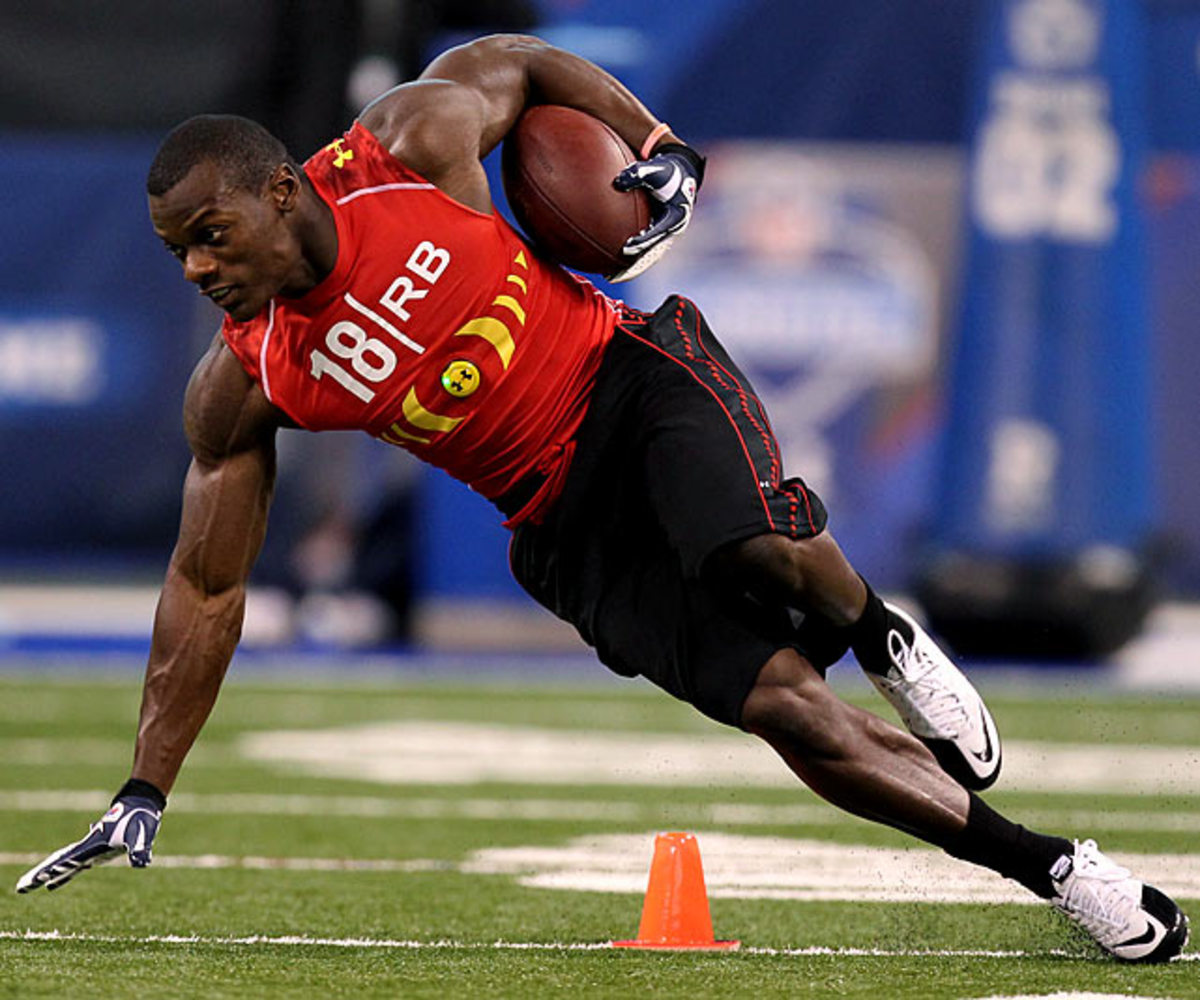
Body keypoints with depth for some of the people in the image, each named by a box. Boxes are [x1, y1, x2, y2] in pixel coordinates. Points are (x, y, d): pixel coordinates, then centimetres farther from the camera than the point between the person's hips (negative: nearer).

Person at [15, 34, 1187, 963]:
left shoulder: (408, 145, -11)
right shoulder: (242, 388, -5)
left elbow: (516, 61, 9)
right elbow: (205, 590, 2)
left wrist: (660, 150, -3)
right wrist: (144, 794, 0)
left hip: (631, 374, -2)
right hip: (564, 525, 2)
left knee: (761, 546, -34)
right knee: (780, 702, -13)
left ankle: (882, 638, 1)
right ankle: (1047, 866, -5)